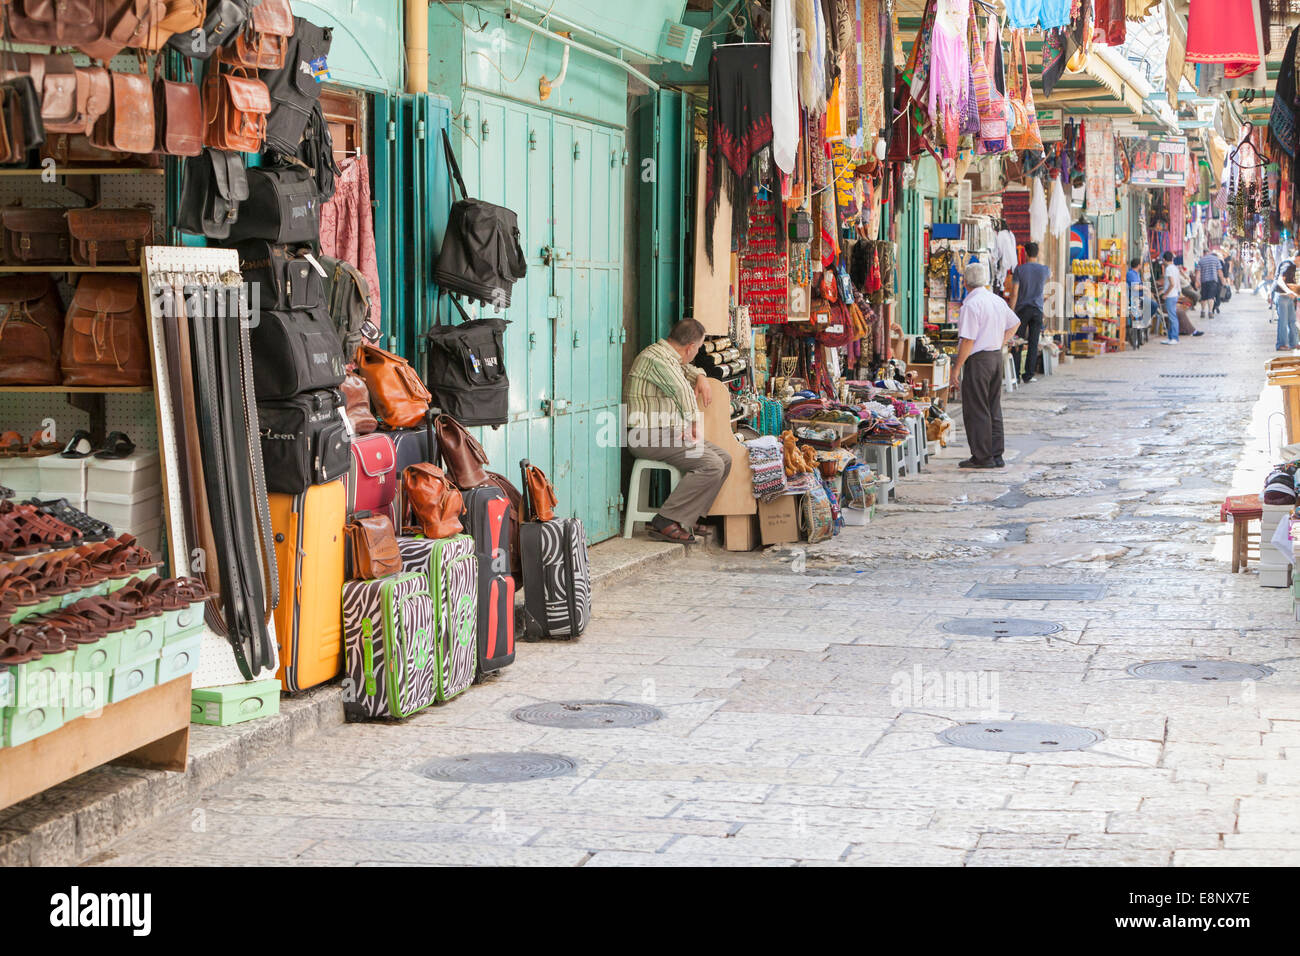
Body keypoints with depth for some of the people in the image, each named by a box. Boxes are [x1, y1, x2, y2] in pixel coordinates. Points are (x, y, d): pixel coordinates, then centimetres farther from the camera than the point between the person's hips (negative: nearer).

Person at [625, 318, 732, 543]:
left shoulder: (671, 358, 18)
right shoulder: (656, 358, -15)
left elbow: (685, 369, 41)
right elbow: (682, 391, -24)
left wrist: (700, 376, 18)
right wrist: (694, 422, -13)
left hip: (671, 432, 11)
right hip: (650, 437, -11)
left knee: (723, 459, 4)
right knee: (711, 465, -22)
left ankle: (688, 518, 3)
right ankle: (665, 522, -21)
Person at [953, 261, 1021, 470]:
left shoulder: (971, 305, -17)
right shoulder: (998, 301, 9)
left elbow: (968, 341, -20)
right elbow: (1015, 323, 25)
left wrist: (957, 367, -14)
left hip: (978, 360, -8)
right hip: (996, 357, 8)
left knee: (976, 411, -1)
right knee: (994, 409, 13)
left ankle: (983, 457, 0)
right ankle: (996, 455, 16)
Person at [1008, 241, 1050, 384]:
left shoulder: (1019, 269, -6)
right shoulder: (1044, 270, 2)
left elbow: (1014, 293, -9)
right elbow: (1050, 275, 30)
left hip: (1022, 309, -2)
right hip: (1037, 310, 2)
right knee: (1034, 344, 3)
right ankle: (1028, 375, 1)